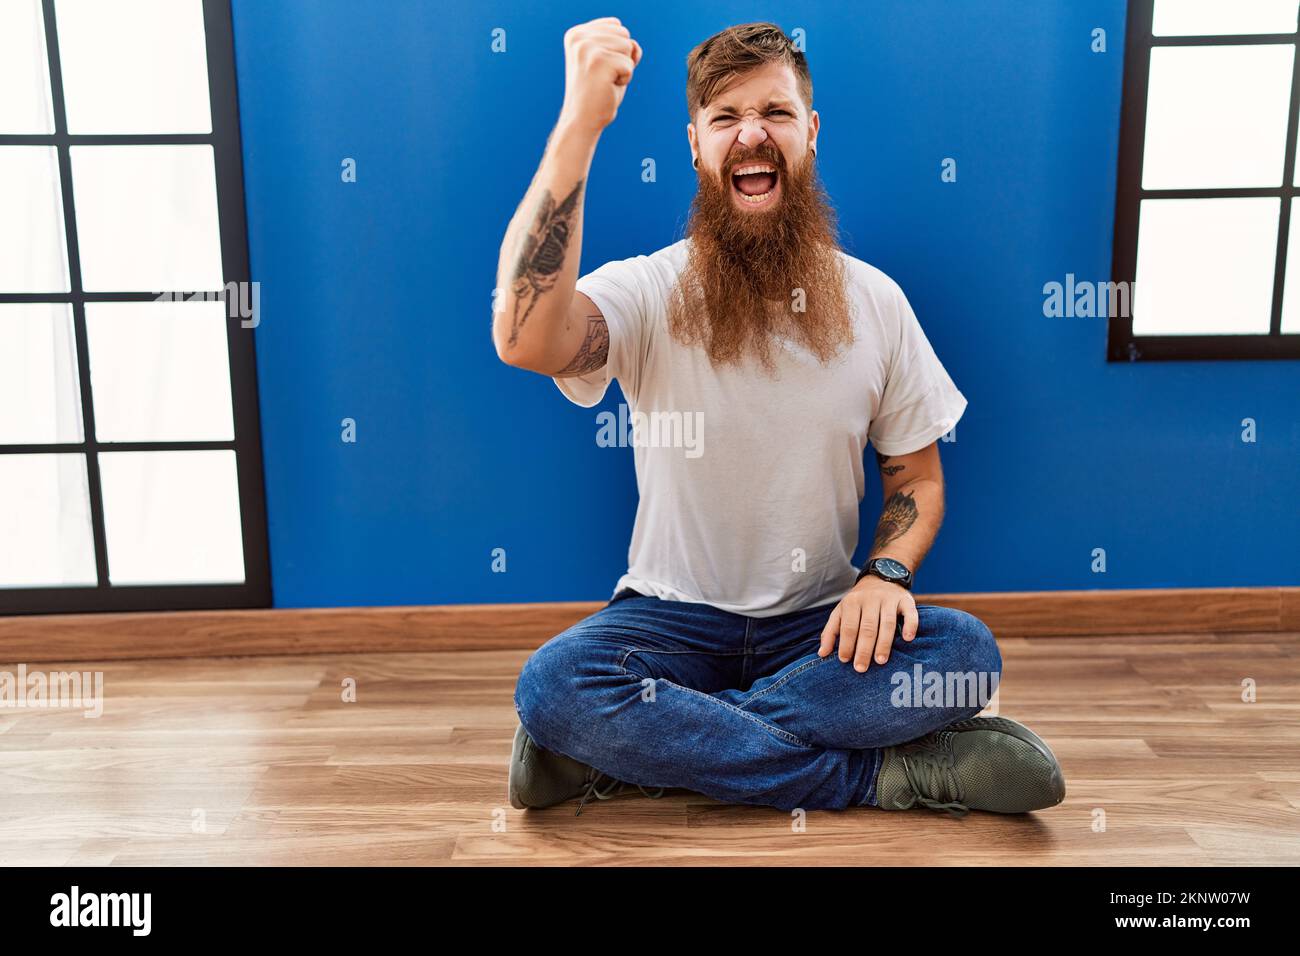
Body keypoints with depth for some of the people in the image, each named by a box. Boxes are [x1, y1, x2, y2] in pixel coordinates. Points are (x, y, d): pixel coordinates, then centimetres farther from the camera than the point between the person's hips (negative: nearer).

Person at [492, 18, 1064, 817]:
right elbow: (525, 338, -31)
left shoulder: (875, 301, 1)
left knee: (965, 652, -27)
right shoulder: (648, 292, -9)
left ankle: (629, 750, -20)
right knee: (552, 684, -31)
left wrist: (886, 573, -14)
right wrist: (579, 126, -33)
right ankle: (884, 774, -21)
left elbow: (917, 472, 7)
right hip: (673, 618, -2)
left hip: (821, 625, 3)